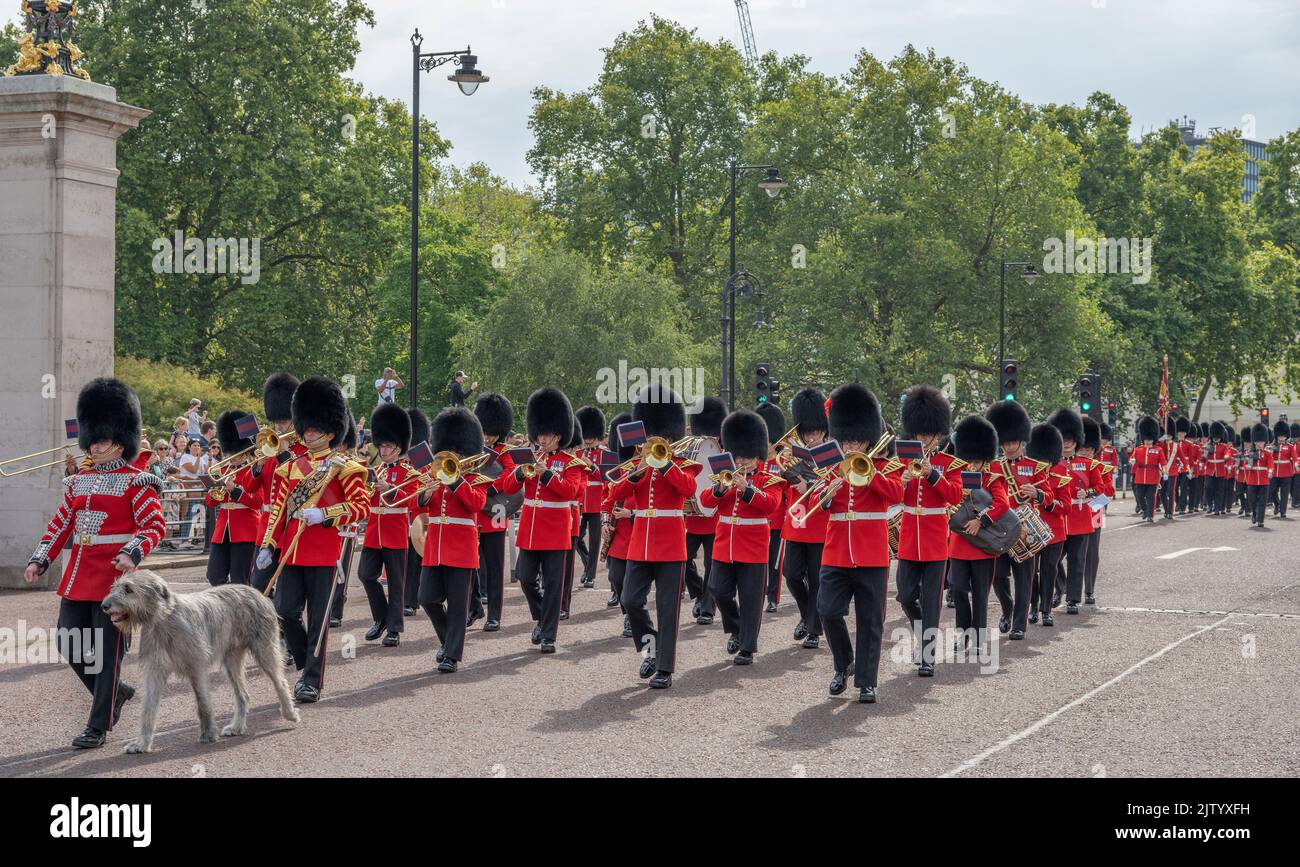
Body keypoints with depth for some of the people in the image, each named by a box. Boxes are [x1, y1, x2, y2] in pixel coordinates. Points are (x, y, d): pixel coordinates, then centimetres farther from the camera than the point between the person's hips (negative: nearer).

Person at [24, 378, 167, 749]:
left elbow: (155, 525, -12)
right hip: (78, 578, 7)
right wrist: (40, 560, 4)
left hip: (115, 576, -7)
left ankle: (98, 727, 6)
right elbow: (60, 525, 16)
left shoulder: (136, 481, -6)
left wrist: (132, 553, -29)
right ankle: (115, 692, 28)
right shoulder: (79, 481, 14)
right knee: (68, 644, 6)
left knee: (109, 651, -1)